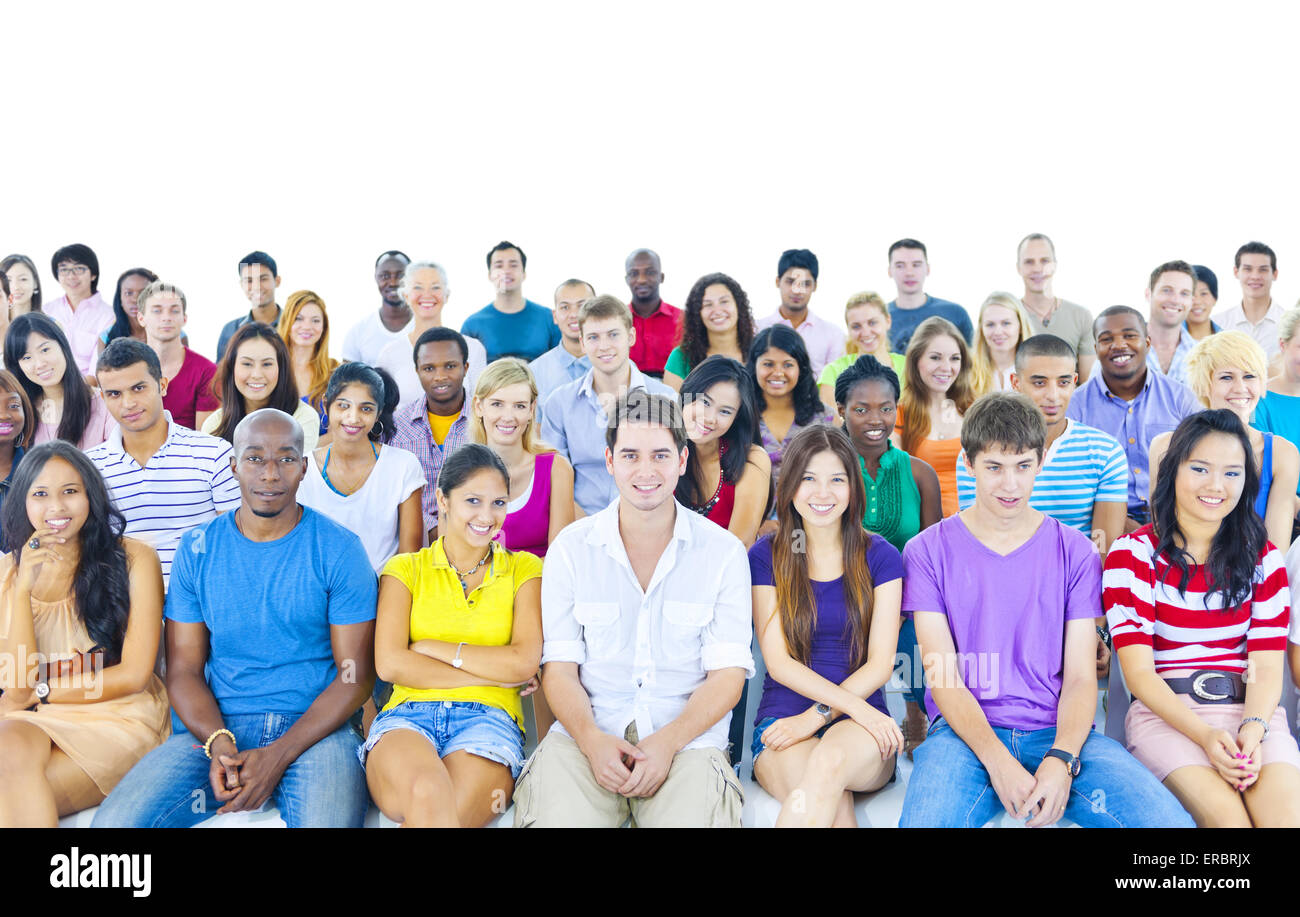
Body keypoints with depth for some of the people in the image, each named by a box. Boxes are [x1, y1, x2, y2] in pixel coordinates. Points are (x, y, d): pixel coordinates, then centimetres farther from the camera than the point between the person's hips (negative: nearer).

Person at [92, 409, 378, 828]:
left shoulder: (339, 549, 0)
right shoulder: (197, 549, 8)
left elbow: (356, 673, -3)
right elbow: (184, 670, 8)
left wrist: (278, 755, -14)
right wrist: (219, 743, -13)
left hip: (315, 727, -3)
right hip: (216, 726, 3)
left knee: (327, 821, -33)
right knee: (113, 821, -20)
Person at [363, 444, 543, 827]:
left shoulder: (523, 569, 16)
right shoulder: (406, 569, 16)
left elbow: (524, 663, 1)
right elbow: (390, 663, 0)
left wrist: (431, 648, 3)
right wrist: (493, 672, -2)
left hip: (487, 721, 0)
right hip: (408, 716, 0)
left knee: (434, 814, -35)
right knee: (427, 794, -38)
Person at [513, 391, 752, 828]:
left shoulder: (724, 551, 4)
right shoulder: (571, 548, 6)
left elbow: (728, 672, 1)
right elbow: (559, 665, 5)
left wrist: (666, 743, -14)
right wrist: (592, 740, -14)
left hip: (687, 740, 0)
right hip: (586, 735, 0)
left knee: (692, 816, -30)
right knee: (558, 817, -29)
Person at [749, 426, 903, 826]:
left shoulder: (880, 557, 8)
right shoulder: (766, 556, 7)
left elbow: (880, 664, 2)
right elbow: (778, 662, -1)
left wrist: (817, 716, -13)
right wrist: (857, 706, -14)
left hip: (861, 728, 1)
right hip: (782, 721, -1)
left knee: (830, 759, -36)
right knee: (836, 810, -35)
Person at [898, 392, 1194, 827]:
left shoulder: (1075, 553, 10)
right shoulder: (928, 551, 5)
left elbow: (1080, 676, 4)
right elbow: (943, 677, -2)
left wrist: (1061, 759, -15)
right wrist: (998, 761, -18)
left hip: (1059, 731, 3)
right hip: (964, 732, -2)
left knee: (1170, 820, -23)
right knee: (924, 821, -35)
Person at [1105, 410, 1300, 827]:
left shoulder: (1263, 559, 13)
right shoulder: (1133, 554, 2)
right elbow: (1139, 671, -5)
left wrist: (1253, 730, -16)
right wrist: (1204, 735, -19)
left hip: (1252, 712, 3)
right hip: (1164, 713, -2)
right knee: (1225, 814, -29)